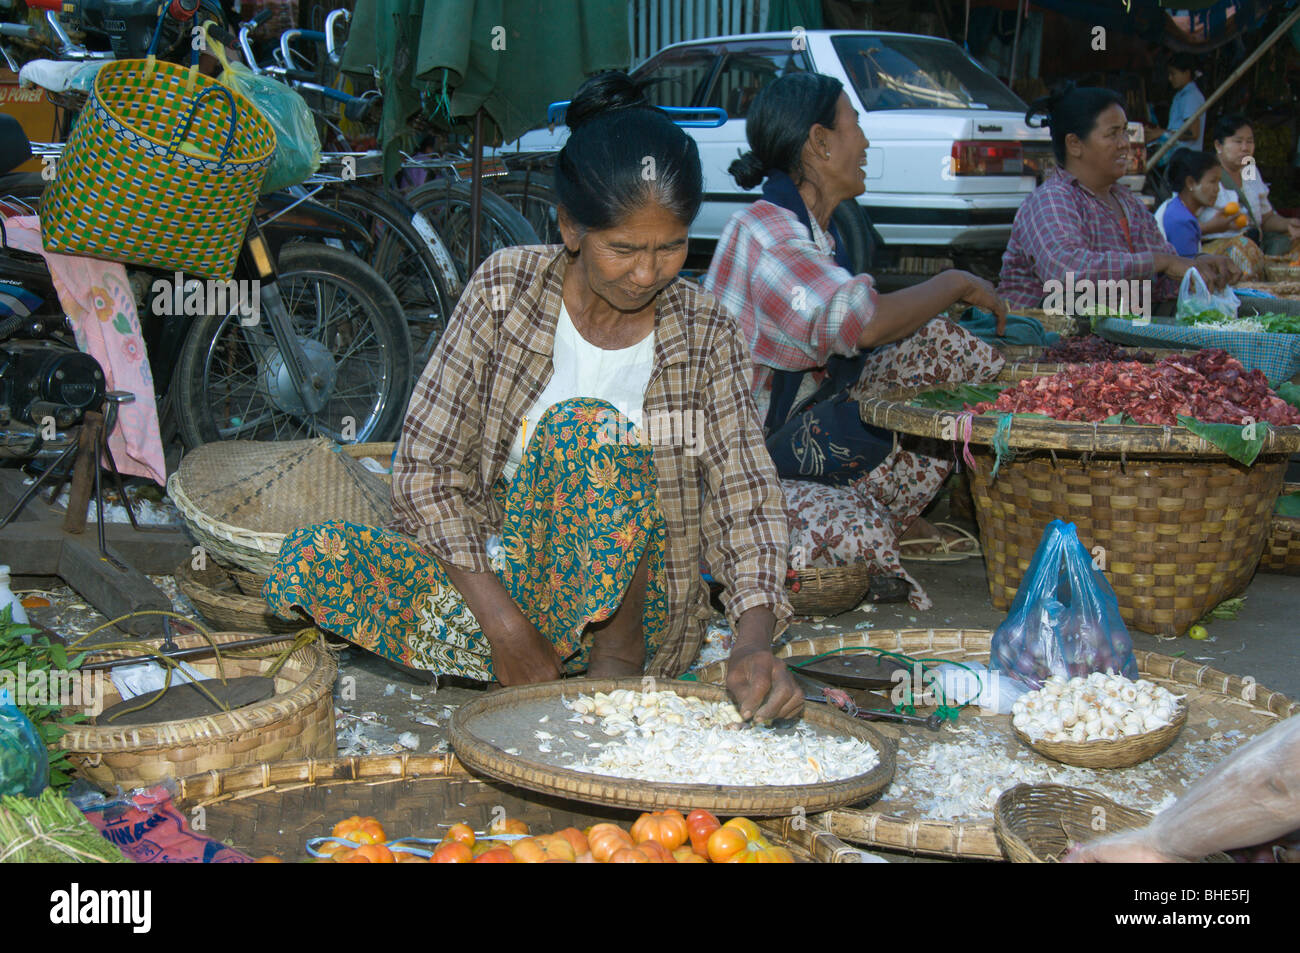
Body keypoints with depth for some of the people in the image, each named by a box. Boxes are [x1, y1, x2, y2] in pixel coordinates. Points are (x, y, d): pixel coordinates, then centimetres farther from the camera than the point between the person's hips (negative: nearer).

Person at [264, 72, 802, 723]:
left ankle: (618, 658, -16)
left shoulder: (705, 334, -6)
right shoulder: (507, 289, -8)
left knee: (582, 425, -29)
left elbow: (744, 496, -11)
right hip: (491, 571, 2)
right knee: (311, 561, -25)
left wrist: (754, 642, -31)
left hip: (641, 599, -2)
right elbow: (426, 465, -11)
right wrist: (505, 623, -22)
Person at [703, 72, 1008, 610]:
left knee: (941, 348, 1)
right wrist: (957, 285, -19)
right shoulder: (763, 232, -24)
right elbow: (865, 323, -35)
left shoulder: (813, 232, 9)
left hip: (806, 432, 10)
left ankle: (900, 523, 8)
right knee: (856, 533, -36)